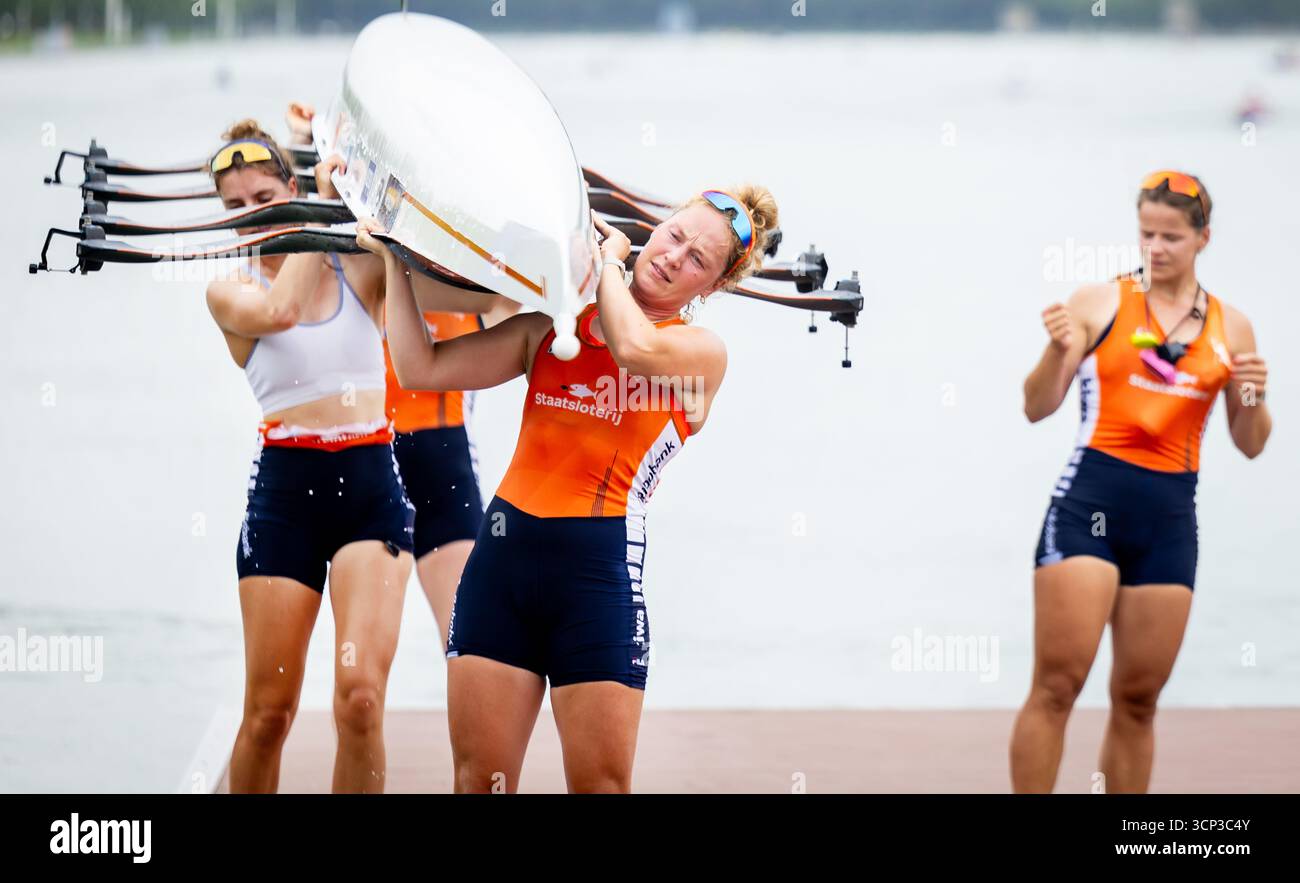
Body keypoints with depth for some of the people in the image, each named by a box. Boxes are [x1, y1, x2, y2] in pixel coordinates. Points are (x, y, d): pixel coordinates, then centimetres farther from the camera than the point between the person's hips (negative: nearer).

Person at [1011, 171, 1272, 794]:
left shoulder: (1230, 327, 9)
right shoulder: (1100, 304, 1)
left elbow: (1249, 446, 13)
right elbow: (1037, 408, -1)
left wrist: (1253, 399, -7)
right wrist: (1058, 352, -20)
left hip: (1169, 515, 3)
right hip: (1091, 499, -3)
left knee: (1138, 697, 7)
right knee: (1058, 683, -11)